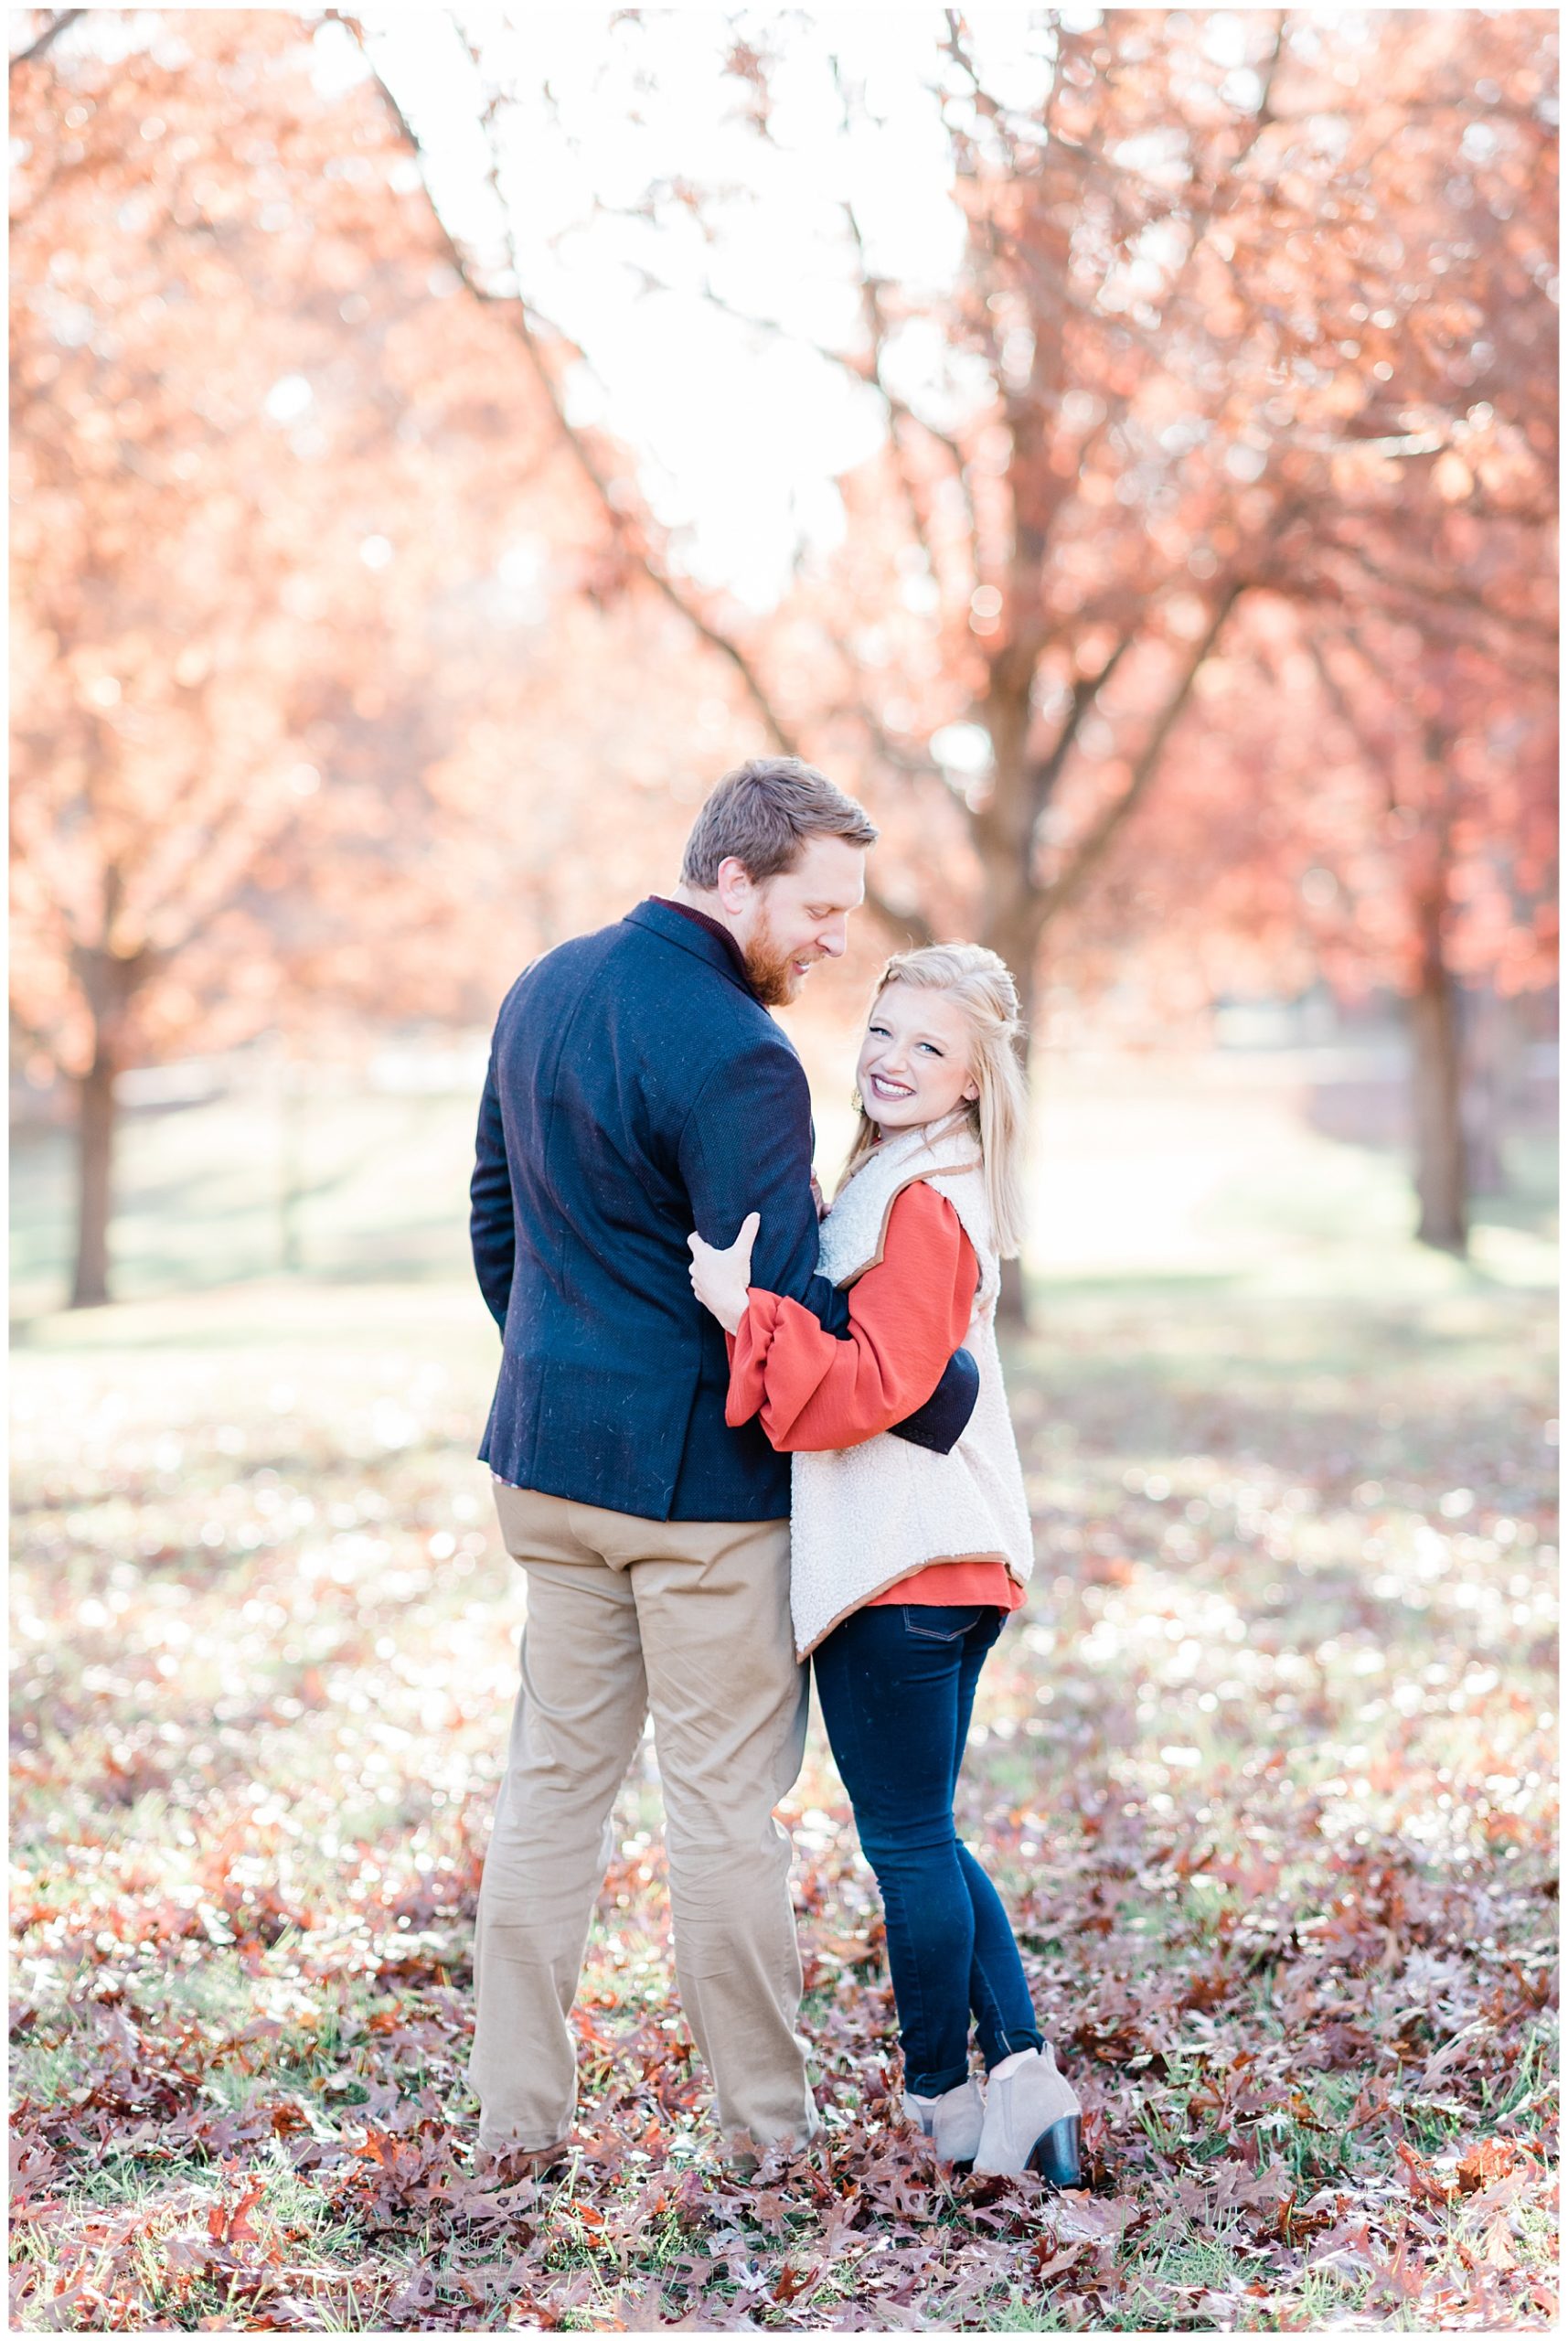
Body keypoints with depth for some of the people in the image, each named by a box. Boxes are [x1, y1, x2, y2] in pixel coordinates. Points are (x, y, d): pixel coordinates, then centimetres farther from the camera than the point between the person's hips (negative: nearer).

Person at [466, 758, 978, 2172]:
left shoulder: (546, 990, 9)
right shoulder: (733, 1058, -20)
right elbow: (788, 1314, -21)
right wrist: (952, 1397, -9)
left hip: (546, 1455, 8)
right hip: (699, 1474, -8)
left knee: (553, 1774, 13)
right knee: (727, 1801, 2)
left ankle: (518, 2116, 17)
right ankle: (765, 2131, 13)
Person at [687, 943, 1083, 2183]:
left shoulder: (924, 1204, -16)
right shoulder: (905, 1180, 15)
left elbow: (873, 1383, -23)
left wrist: (746, 1309, -26)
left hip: (896, 1569, -10)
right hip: (957, 1564, 10)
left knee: (909, 1844, 3)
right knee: (923, 1838, 16)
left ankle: (942, 2105, 17)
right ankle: (1025, 2078, 13)